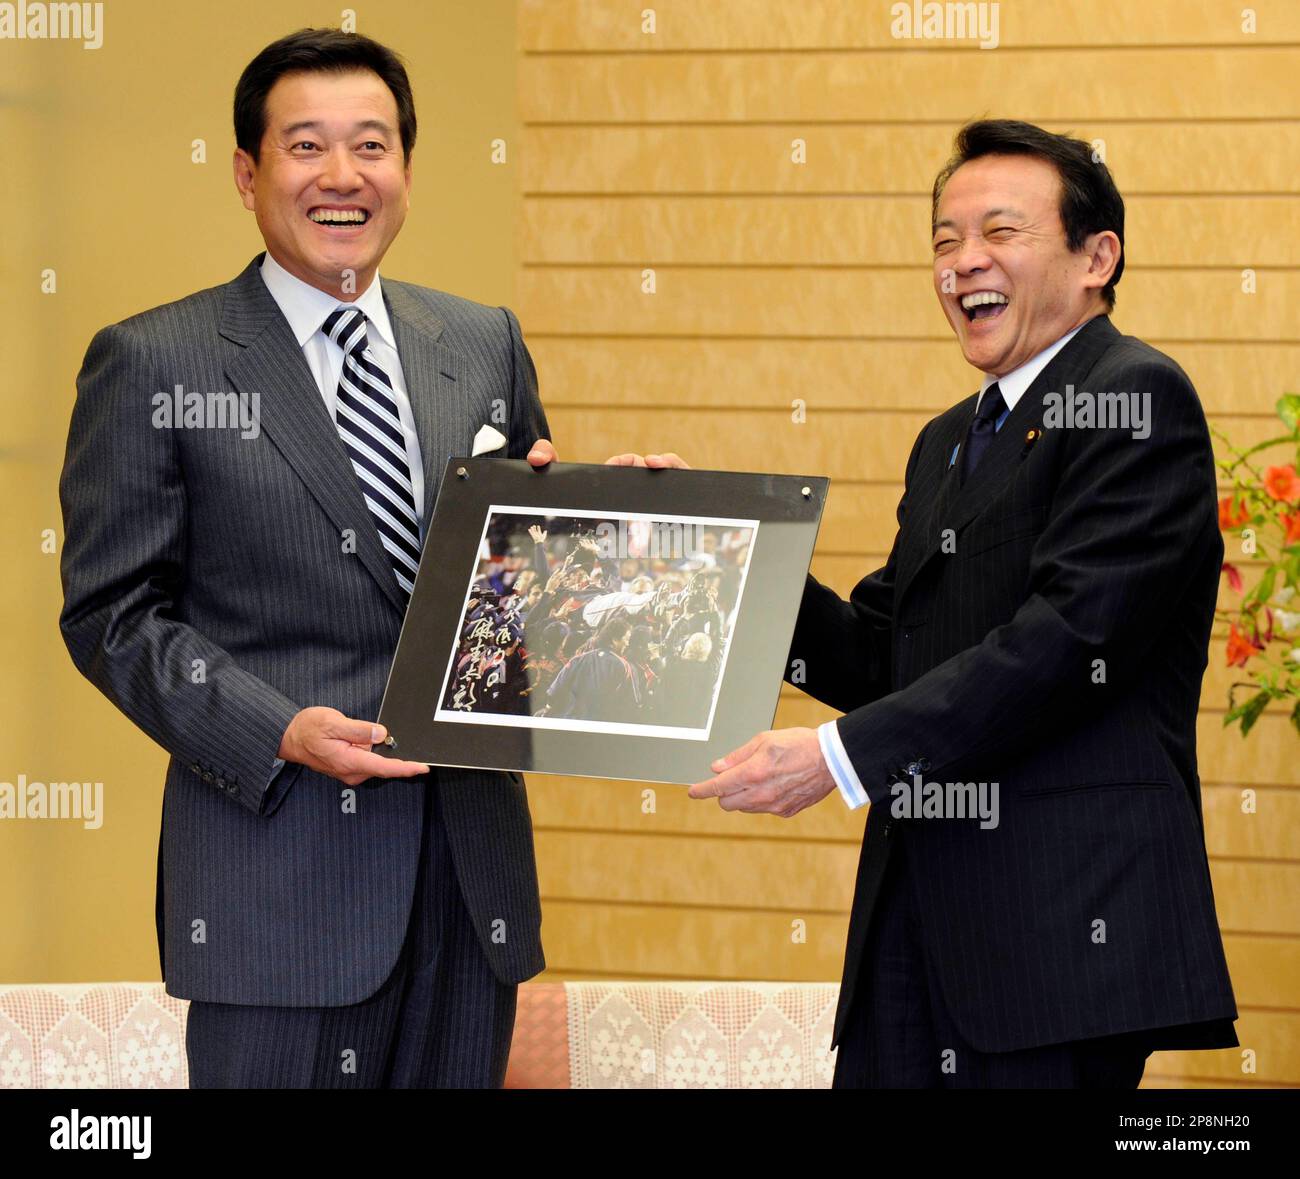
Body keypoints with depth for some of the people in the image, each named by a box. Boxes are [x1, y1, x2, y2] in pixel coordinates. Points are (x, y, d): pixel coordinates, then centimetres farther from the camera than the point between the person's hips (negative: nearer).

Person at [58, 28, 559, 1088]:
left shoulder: (485, 346, 11)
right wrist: (278, 734, -16)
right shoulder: (152, 363, -1)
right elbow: (112, 613, -3)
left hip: (471, 870, 4)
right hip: (279, 872, -4)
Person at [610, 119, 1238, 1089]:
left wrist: (843, 755, -19)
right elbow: (876, 659, 20)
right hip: (919, 918, 8)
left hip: (1062, 922, -8)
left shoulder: (1136, 397, -6)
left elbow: (1067, 636, -18)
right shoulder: (949, 442, 24)